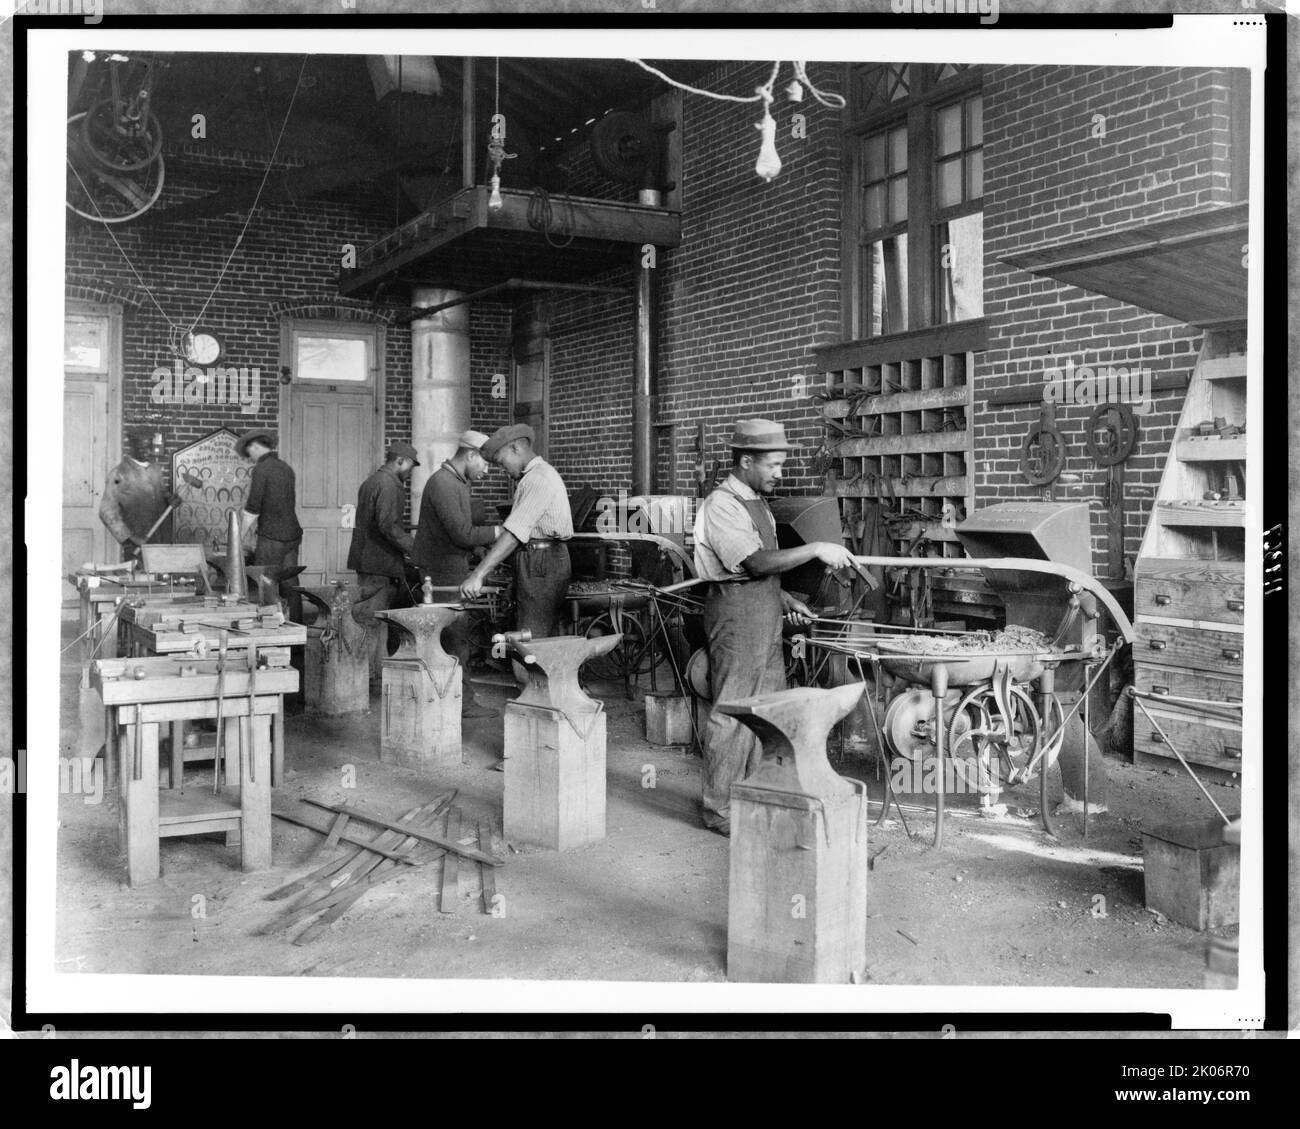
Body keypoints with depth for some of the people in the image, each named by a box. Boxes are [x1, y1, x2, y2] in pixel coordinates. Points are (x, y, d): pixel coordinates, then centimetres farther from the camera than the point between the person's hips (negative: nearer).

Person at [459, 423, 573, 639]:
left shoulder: (539, 477, -14)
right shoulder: (538, 475, 21)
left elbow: (515, 531, -24)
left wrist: (478, 574, -28)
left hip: (541, 563, -10)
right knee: (548, 641, 9)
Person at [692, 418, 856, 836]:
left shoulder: (757, 503, 16)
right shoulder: (721, 505, -15)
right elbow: (757, 563, -25)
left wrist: (785, 600, 10)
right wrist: (815, 549, -23)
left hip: (765, 617, 10)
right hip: (736, 614, -9)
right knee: (732, 714, -3)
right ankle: (719, 809, 7)